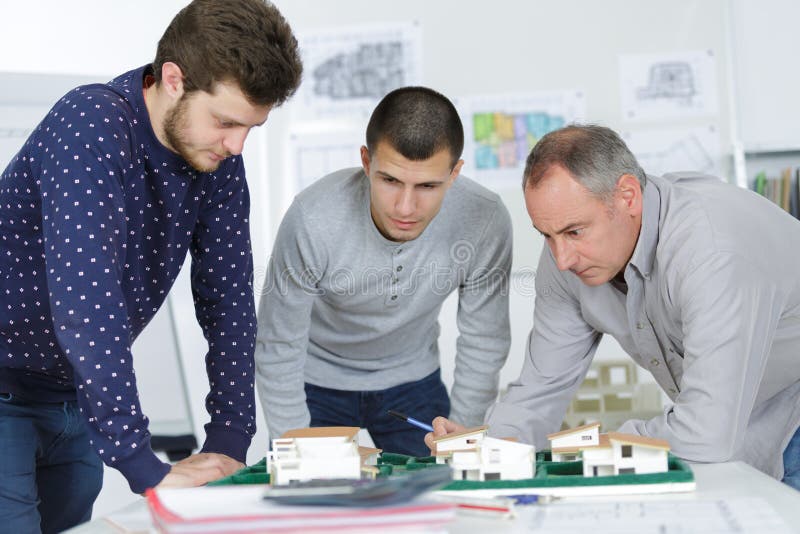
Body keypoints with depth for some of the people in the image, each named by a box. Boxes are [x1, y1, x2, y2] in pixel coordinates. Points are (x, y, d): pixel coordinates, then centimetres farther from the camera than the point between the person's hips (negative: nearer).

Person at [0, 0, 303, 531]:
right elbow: (86, 302, -34)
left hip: (77, 399, 7)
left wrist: (229, 442, -11)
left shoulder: (219, 162, -5)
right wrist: (144, 466, -35)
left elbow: (228, 298, -2)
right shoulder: (91, 124, -27)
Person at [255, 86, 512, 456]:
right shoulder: (313, 220, -33)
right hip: (317, 381, -2)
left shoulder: (485, 221, -27)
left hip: (412, 381, 2)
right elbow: (278, 350, -20)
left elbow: (483, 341, -11)